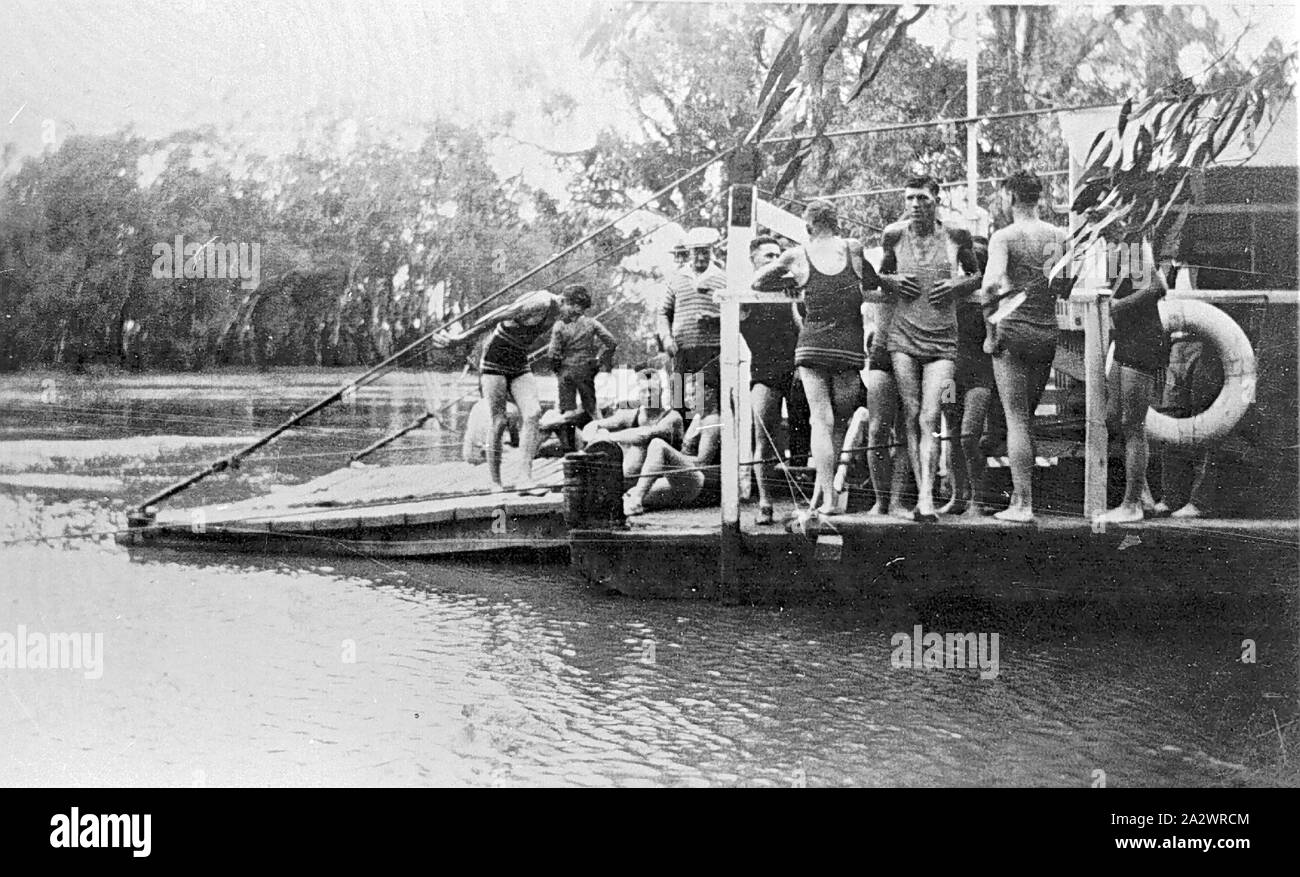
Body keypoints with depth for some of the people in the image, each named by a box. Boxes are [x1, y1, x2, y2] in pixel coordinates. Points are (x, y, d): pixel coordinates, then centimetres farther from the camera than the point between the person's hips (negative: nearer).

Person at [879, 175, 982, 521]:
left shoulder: (956, 236, 2)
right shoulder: (894, 236, 5)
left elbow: (977, 275, 16)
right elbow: (879, 276, 19)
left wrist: (958, 285, -4)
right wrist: (892, 282, -3)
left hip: (942, 340, -1)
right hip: (903, 336, 2)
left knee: (929, 419, -12)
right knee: (911, 416, -2)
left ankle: (926, 499, -18)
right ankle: (922, 493, 4)